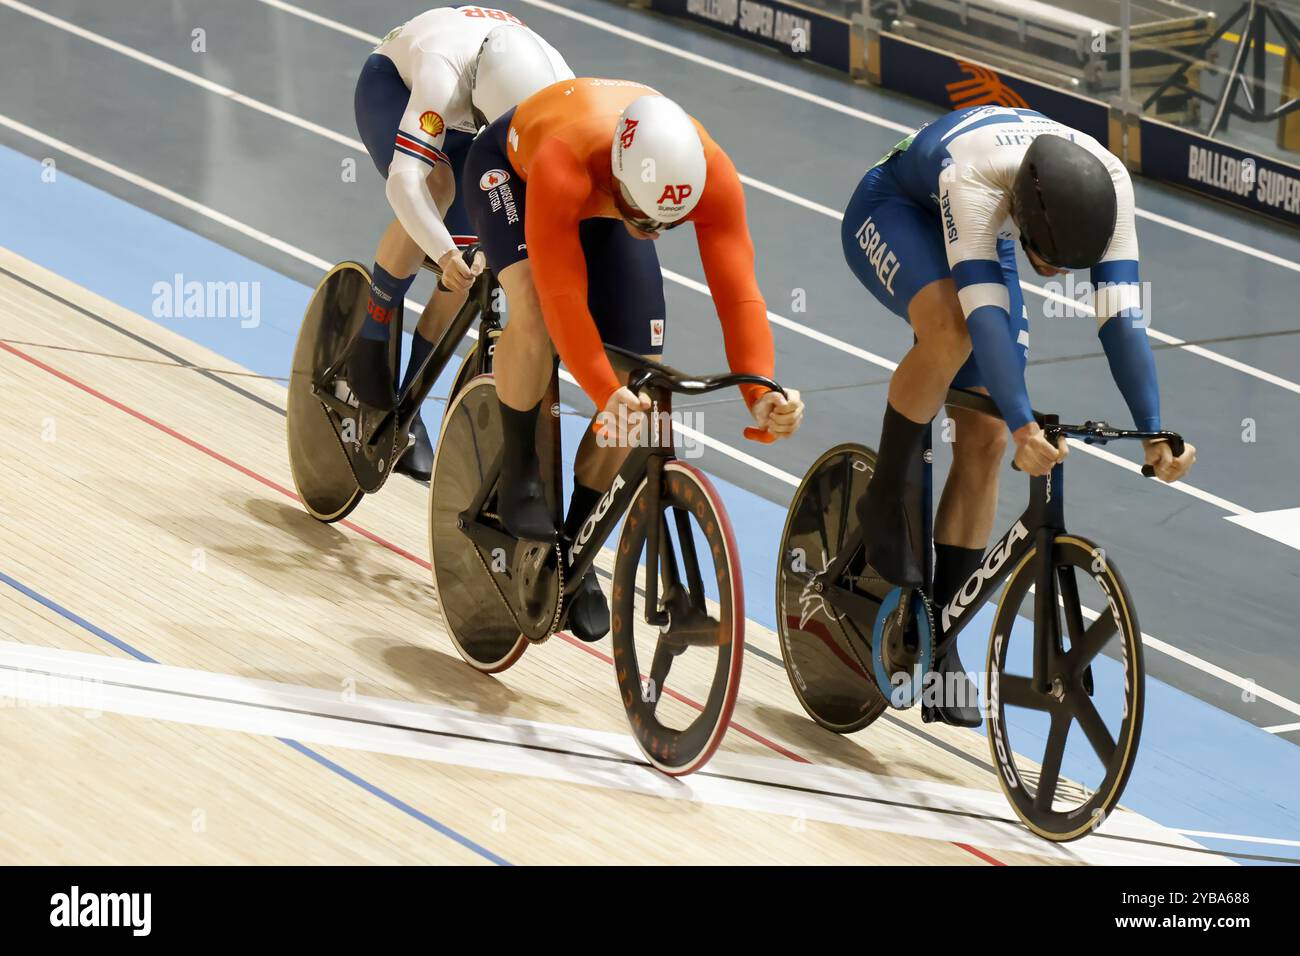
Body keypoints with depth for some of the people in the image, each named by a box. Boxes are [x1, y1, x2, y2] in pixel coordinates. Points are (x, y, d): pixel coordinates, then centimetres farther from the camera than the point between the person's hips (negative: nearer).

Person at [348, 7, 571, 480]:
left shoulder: (558, 89, -34)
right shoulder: (444, 73, -46)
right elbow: (403, 180, -53)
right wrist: (445, 253, -66)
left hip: (462, 122, 5)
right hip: (391, 86, -5)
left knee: (463, 274, -8)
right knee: (436, 186, -35)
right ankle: (370, 347, -18)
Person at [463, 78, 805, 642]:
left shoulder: (713, 178, -38)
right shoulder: (562, 166, -47)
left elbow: (738, 295, -38)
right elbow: (562, 296, -49)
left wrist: (760, 395, -51)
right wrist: (606, 392, -59)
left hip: (602, 207, 4)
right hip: (509, 167, -4)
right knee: (533, 309, -35)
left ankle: (575, 542, 12)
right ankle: (519, 475, -11)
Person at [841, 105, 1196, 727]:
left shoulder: (1109, 183, -32)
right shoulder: (974, 173, -44)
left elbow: (1122, 317, -32)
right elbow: (985, 311, -49)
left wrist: (1154, 435, -40)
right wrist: (1024, 426, -58)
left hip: (982, 238, 5)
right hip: (892, 213, -5)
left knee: (985, 441, -5)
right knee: (950, 331, -38)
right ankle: (887, 498, -16)